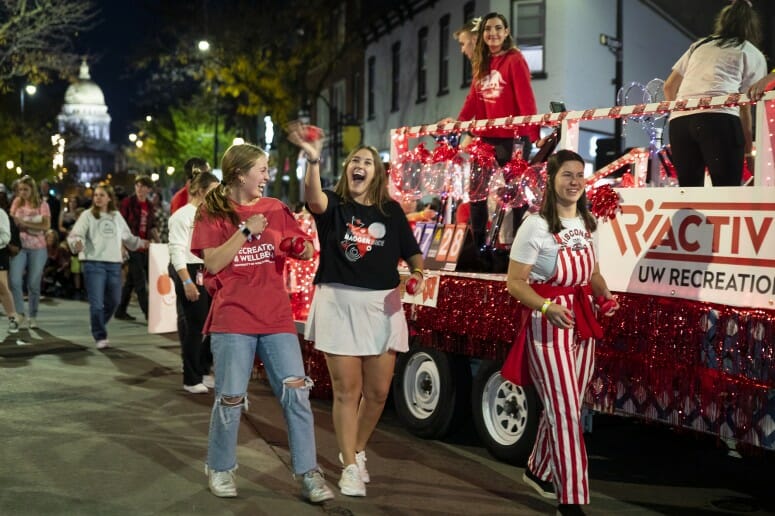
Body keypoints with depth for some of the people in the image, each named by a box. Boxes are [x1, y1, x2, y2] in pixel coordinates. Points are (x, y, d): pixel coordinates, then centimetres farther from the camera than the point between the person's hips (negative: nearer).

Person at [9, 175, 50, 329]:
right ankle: (20, 313, 2)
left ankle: (32, 316, 15)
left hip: (37, 248, -2)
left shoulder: (42, 205, -1)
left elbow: (46, 225, -12)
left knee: (33, 284, 3)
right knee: (14, 281, -11)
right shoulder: (17, 202, 7)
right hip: (19, 246, 2)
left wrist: (25, 223, -19)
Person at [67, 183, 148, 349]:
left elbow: (127, 237, 22)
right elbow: (75, 234, -9)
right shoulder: (88, 215, 0)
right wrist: (77, 243, -29)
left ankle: (98, 327, 36)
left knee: (113, 301, 13)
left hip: (114, 264, 5)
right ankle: (100, 337, 7)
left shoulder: (116, 216, 13)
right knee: (97, 303, -7)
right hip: (94, 263, -4)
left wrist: (140, 242, 13)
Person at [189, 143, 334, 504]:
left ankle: (309, 473, 2)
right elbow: (213, 263, -10)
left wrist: (303, 248, -12)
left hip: (276, 317, 3)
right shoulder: (212, 213, 1)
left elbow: (303, 252, 12)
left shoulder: (276, 209, 9)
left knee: (296, 392, -5)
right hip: (232, 319, -3)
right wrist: (246, 230, -16)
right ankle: (220, 469, 22)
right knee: (230, 399, 2)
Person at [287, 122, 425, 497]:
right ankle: (350, 467, 14)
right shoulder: (333, 204, -3)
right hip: (339, 304, -3)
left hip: (382, 306, 3)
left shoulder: (391, 210, 6)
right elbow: (314, 199, -27)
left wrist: (419, 275, -12)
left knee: (378, 391, 10)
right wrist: (313, 159, -44)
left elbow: (411, 253, 10)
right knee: (346, 390, 1)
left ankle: (357, 450, 34)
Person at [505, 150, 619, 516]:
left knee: (562, 406, 16)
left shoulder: (587, 224, 9)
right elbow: (515, 283, -14)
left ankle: (539, 471, 37)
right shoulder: (536, 226, -13)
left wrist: (605, 295, -2)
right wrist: (547, 307, -30)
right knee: (565, 410, -8)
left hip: (582, 322, 7)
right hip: (548, 324, -7)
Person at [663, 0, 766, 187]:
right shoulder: (753, 55, 20)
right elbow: (745, 107, 14)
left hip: (679, 121, 4)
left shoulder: (698, 45, 31)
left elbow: (669, 86, 29)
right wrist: (748, 145, 23)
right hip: (719, 118, -4)